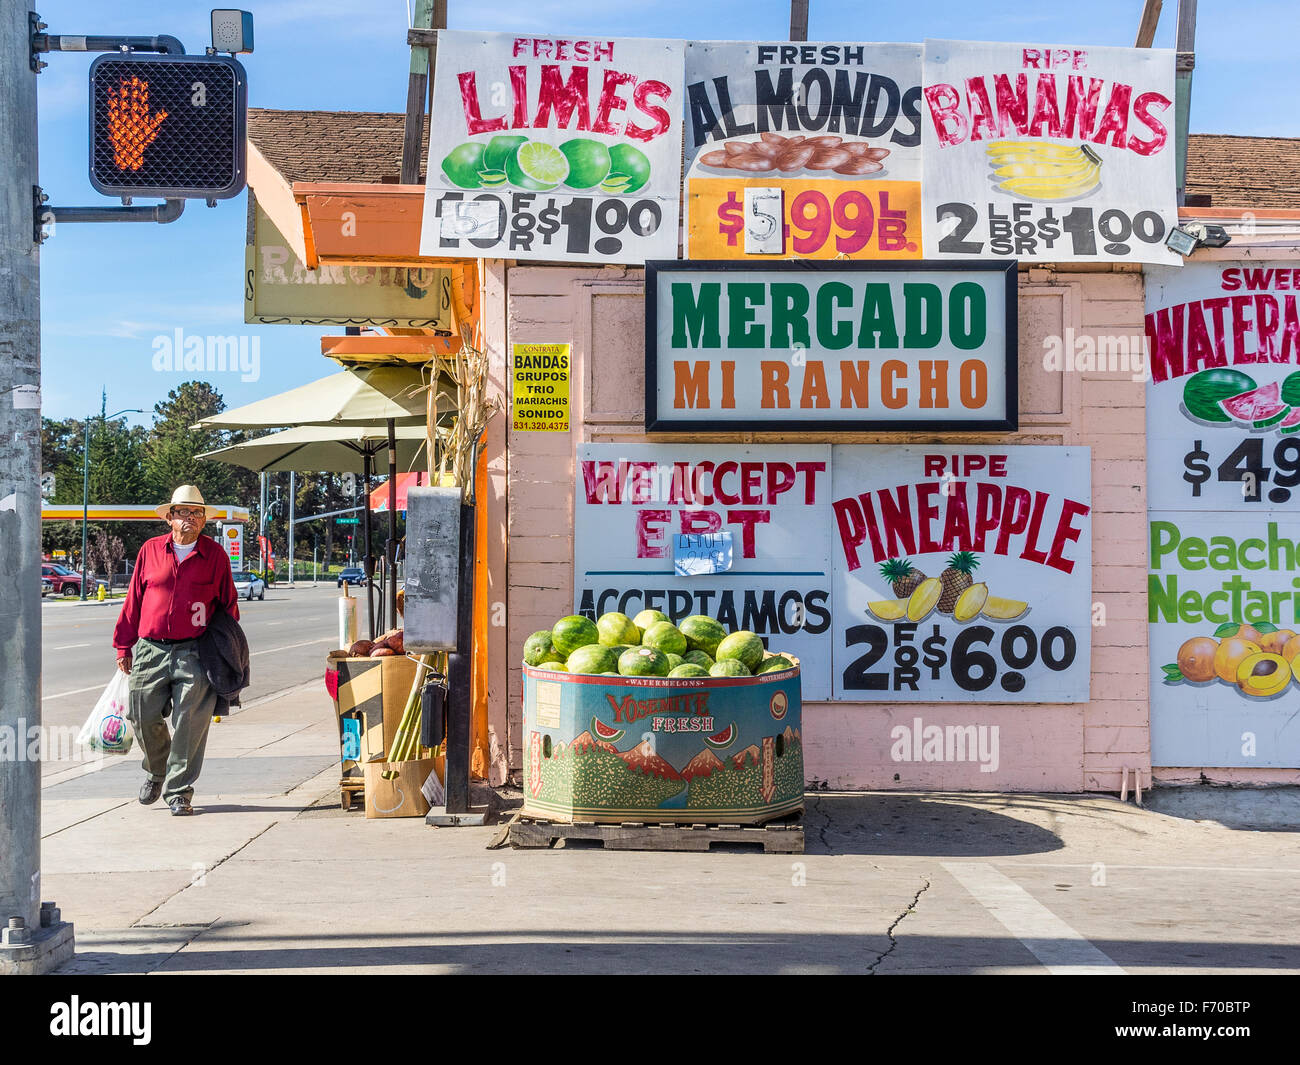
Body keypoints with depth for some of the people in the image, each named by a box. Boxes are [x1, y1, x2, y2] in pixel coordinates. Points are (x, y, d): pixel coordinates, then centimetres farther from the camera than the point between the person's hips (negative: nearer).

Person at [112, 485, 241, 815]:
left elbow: (228, 604, 8)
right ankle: (156, 771, 33)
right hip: (150, 650, 2)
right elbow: (133, 600, 13)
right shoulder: (151, 550, 8)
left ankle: (179, 791, 9)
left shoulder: (215, 555, 5)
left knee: (189, 726, -3)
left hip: (194, 654, -2)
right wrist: (123, 646, 11)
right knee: (143, 718, 4)